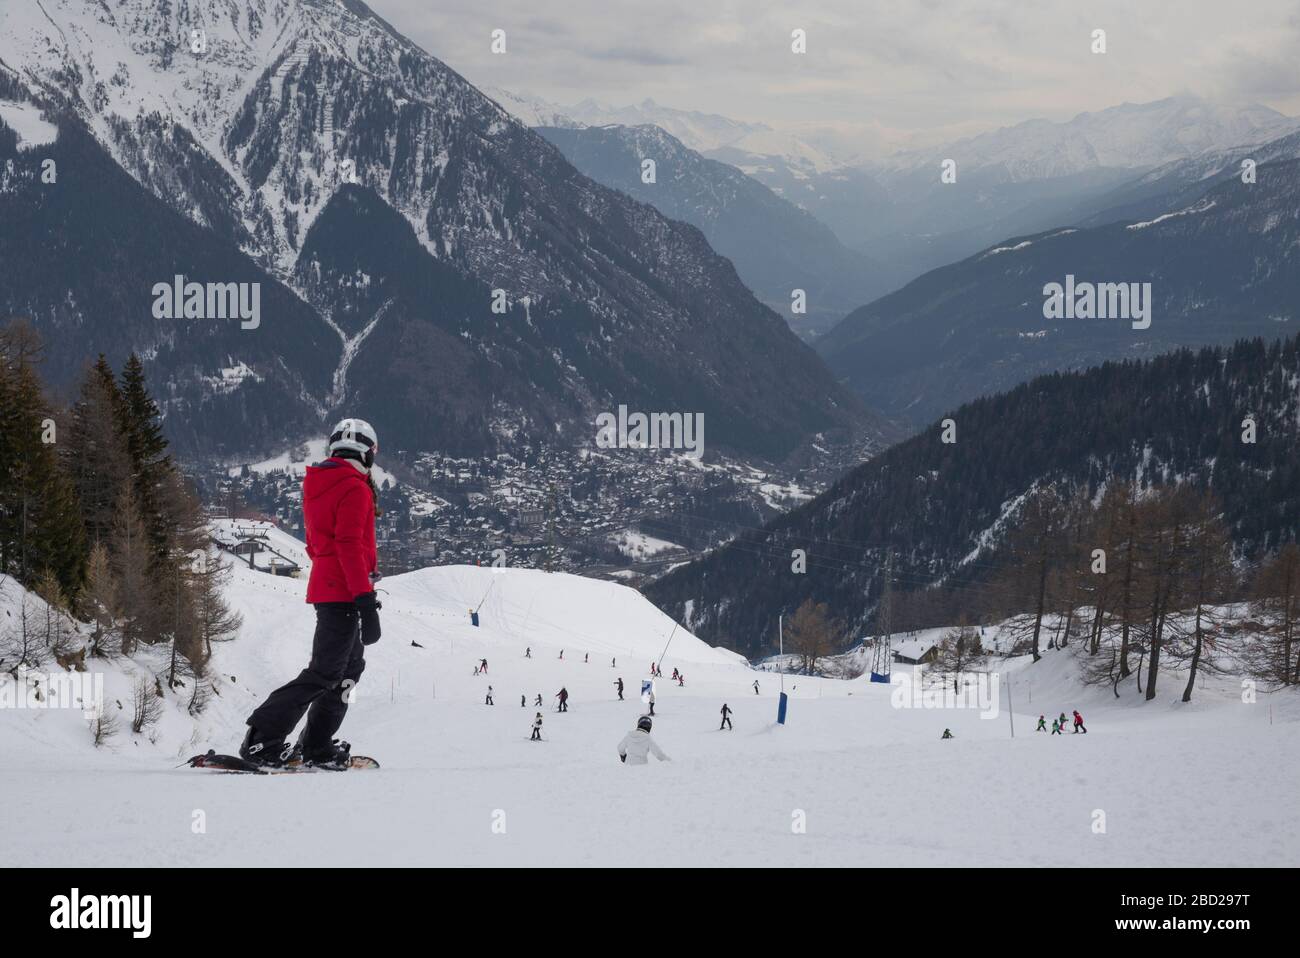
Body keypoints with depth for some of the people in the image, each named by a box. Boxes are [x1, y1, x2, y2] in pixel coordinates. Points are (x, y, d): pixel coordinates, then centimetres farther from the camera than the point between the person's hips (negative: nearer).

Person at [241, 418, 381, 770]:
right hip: (343, 594, -10)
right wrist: (365, 598, -24)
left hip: (325, 589, 10)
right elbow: (349, 545, -22)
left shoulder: (317, 487, 16)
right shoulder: (355, 490, -13)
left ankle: (316, 747, 18)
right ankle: (262, 740, -14)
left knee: (349, 667, 17)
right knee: (324, 673, -9)